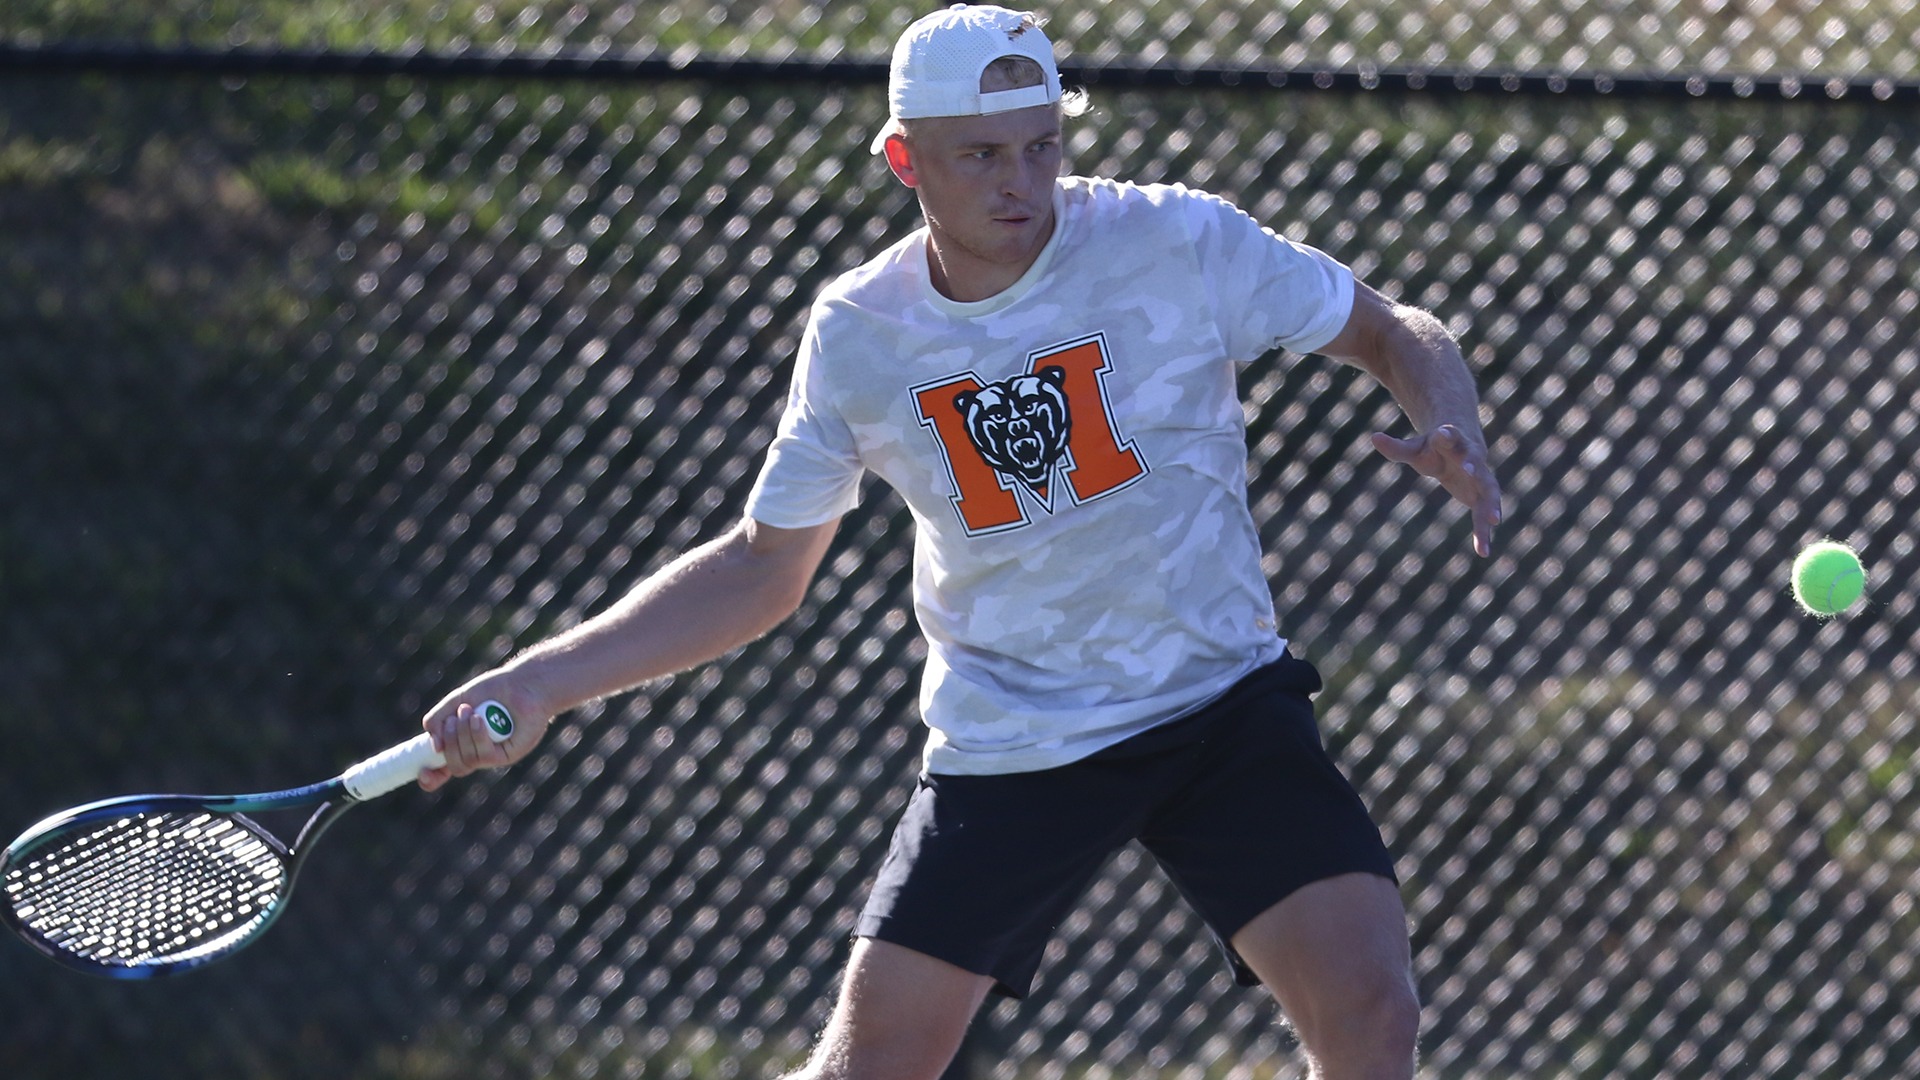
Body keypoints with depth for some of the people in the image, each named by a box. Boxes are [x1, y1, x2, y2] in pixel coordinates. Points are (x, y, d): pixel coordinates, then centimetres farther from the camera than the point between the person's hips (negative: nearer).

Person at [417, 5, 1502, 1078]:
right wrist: (538, 687, 2)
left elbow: (1397, 335, 0)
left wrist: (1451, 427, -23)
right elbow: (763, 567, 8)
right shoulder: (856, 334, -3)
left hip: (1222, 706, -1)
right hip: (1004, 744, 1)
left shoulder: (1178, 241, -11)